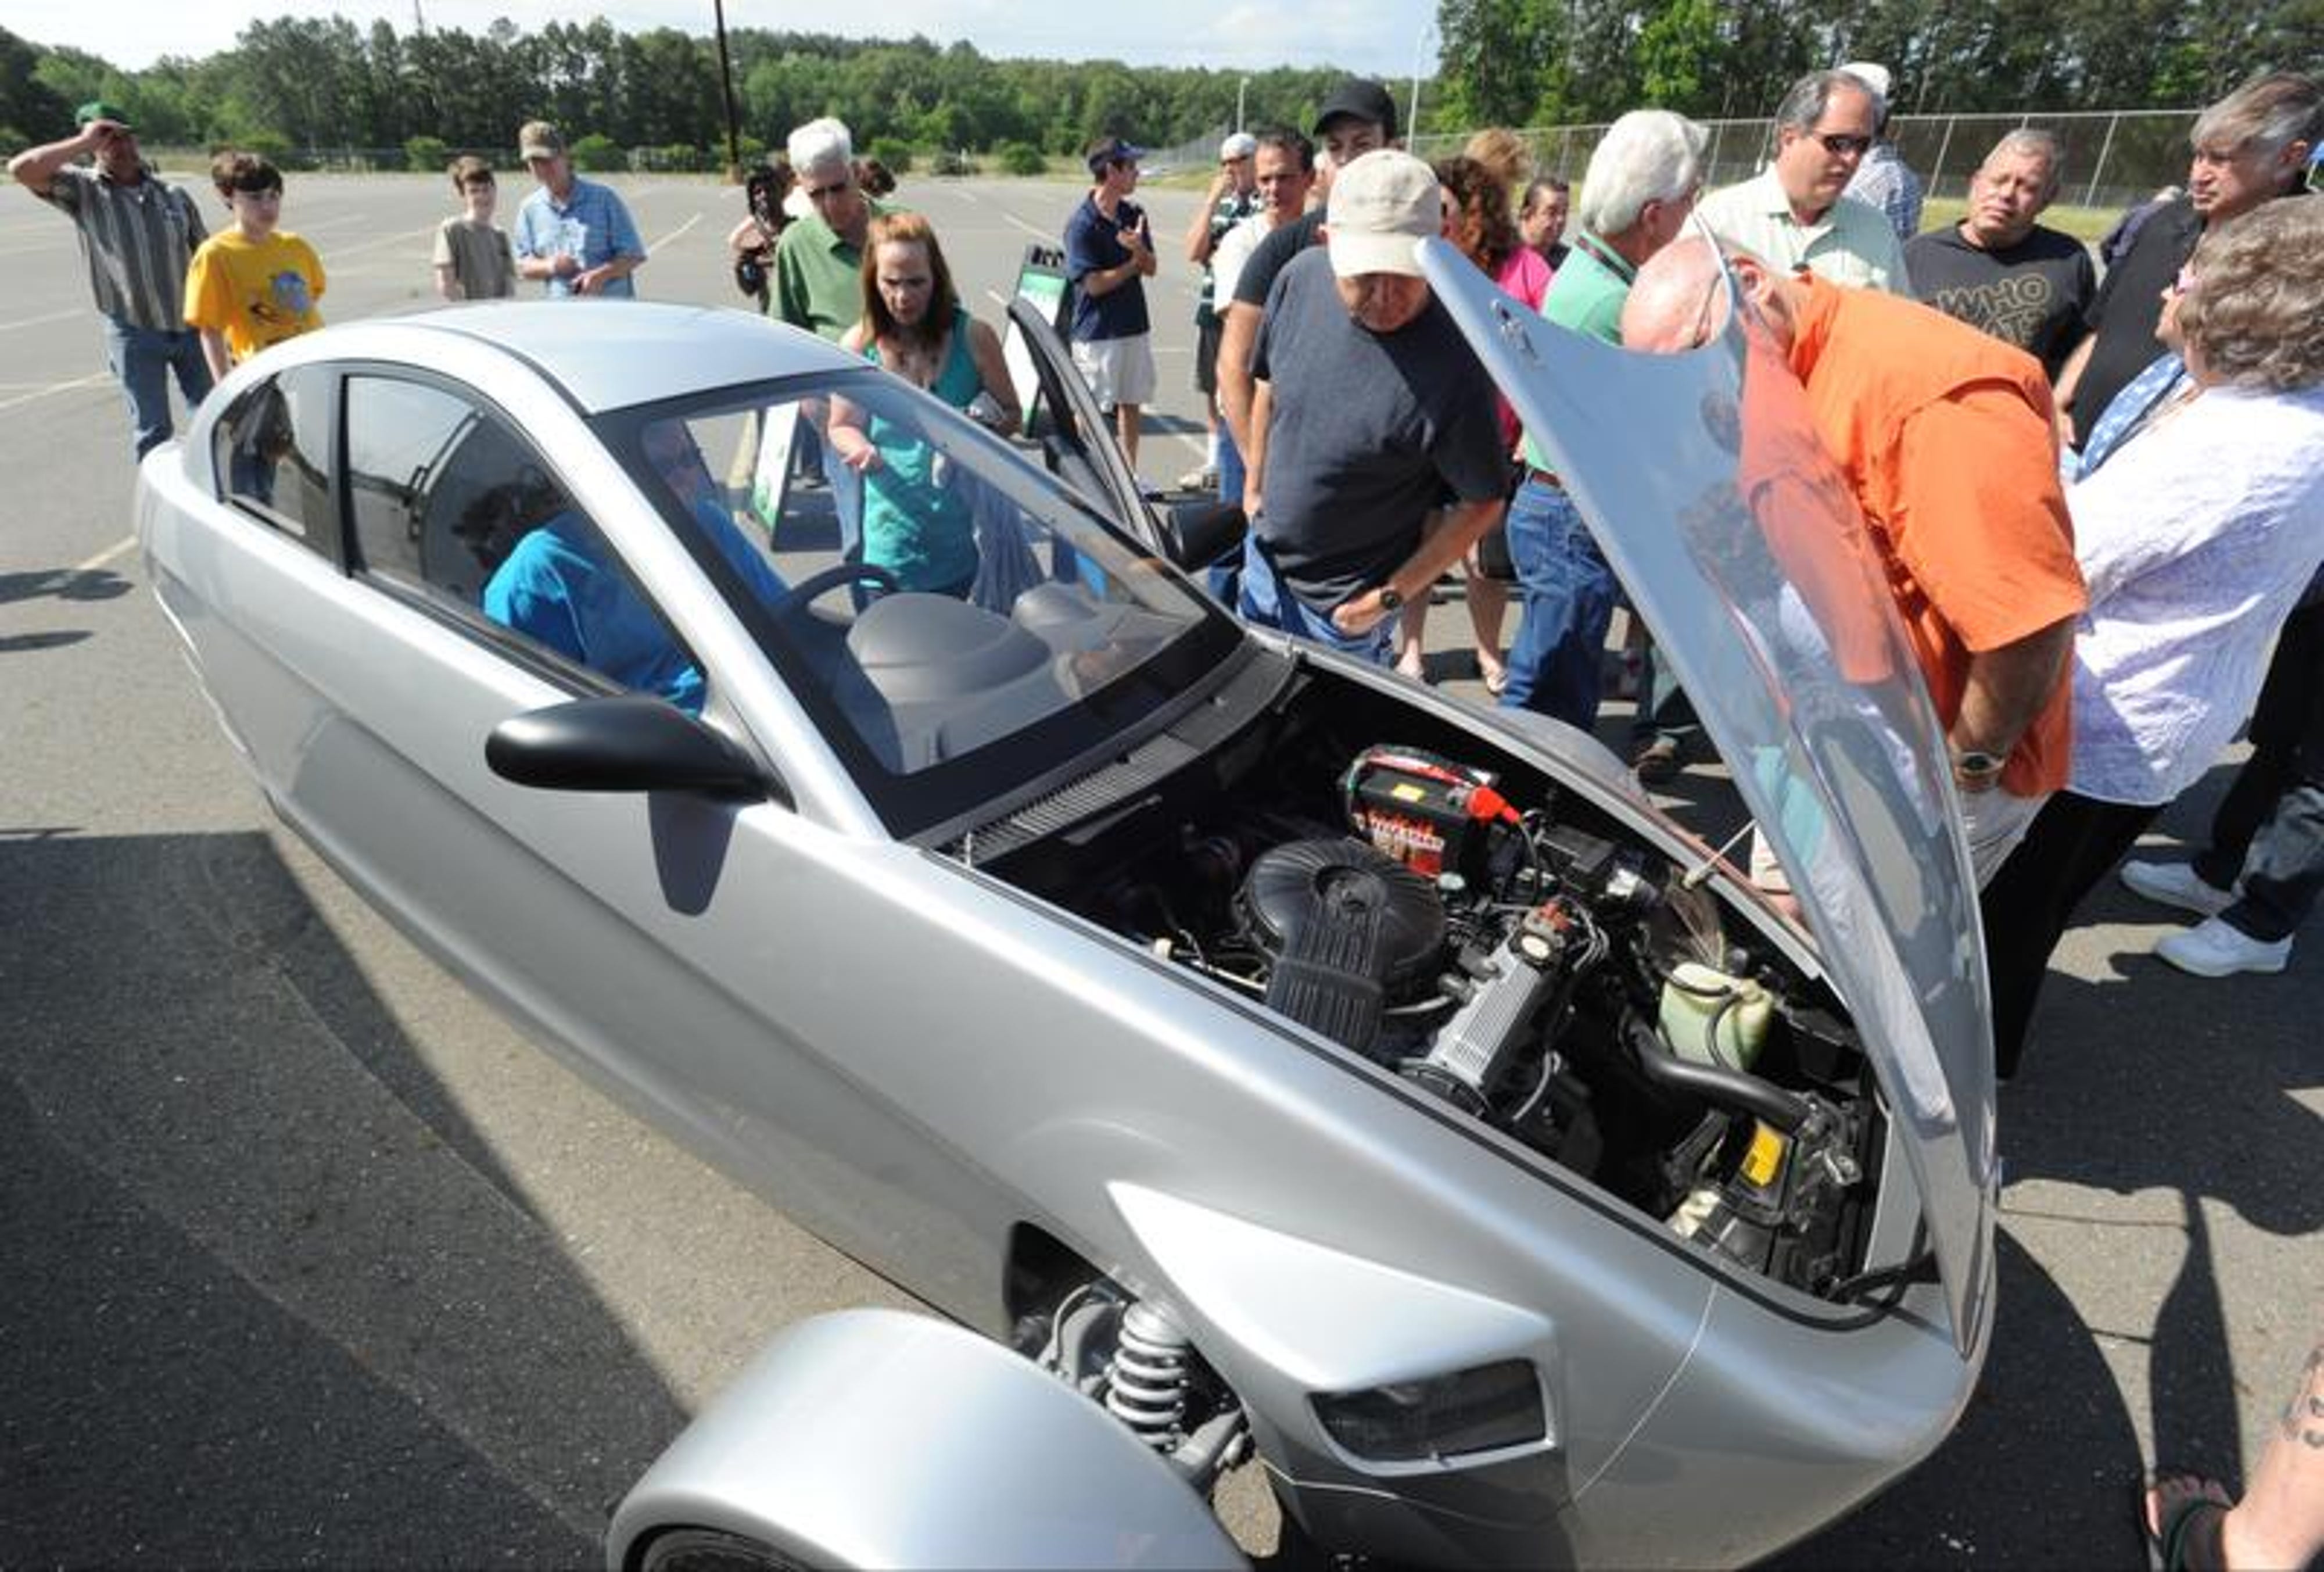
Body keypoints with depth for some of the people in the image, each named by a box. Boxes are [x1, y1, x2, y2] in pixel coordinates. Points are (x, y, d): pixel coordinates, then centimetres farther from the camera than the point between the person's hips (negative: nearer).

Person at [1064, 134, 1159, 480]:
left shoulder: (1133, 215, 8)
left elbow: (1151, 269, 5)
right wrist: (1134, 263, -6)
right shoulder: (1081, 224, -13)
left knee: (1131, 402, 13)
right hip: (1096, 331, -7)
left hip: (1135, 325, 7)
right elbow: (1094, 284, -16)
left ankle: (1130, 474, 24)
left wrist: (1138, 249, -17)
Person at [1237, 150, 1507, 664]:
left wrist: (1390, 596, -15)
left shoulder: (1453, 365, -28)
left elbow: (1482, 504, -17)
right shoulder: (1299, 279, -13)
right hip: (1263, 565, 6)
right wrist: (1254, 488, 13)